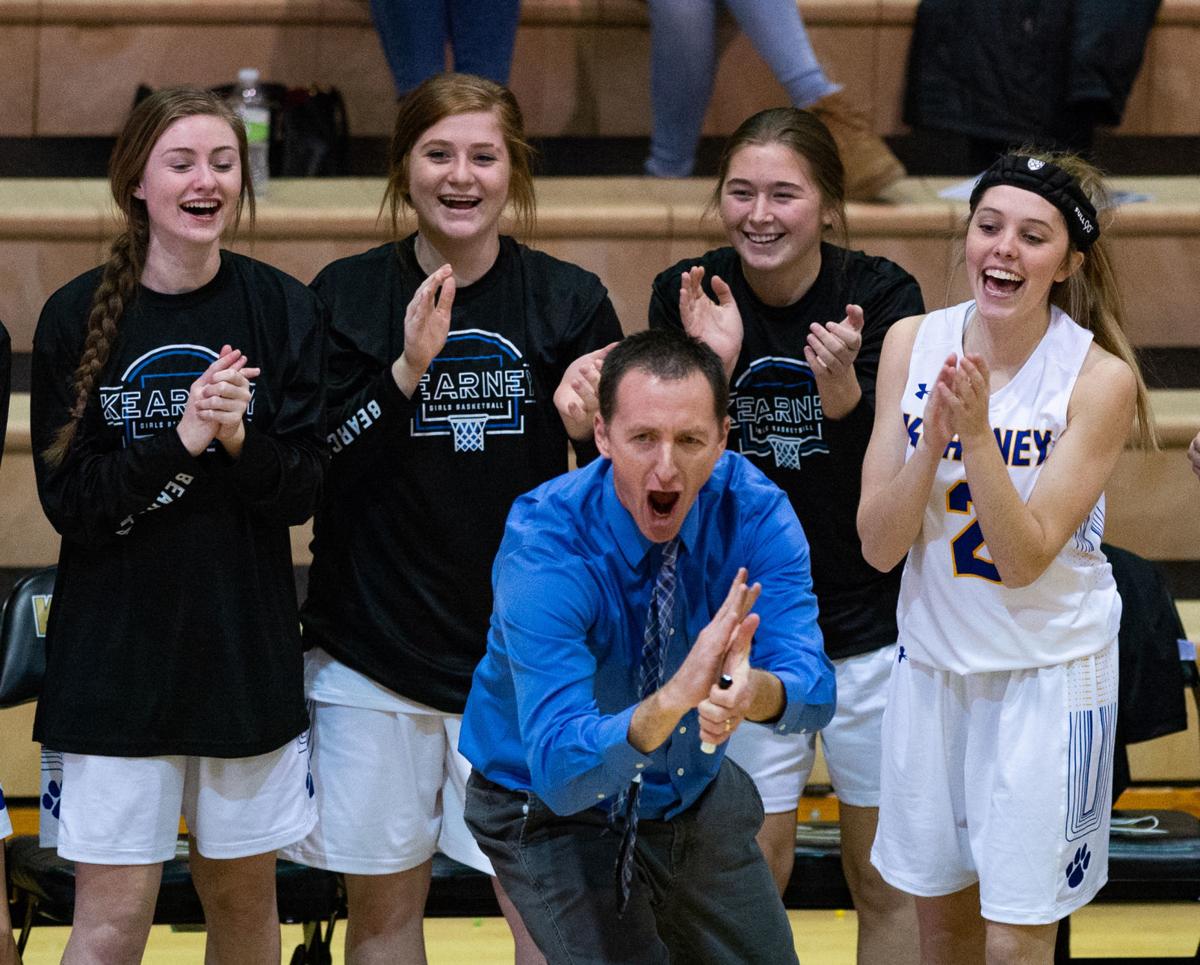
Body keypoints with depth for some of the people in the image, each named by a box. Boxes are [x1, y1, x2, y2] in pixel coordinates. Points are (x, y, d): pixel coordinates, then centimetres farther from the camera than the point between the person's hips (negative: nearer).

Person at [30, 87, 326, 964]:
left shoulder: (282, 310, -1)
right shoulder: (78, 317, -5)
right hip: (115, 654, -2)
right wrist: (179, 440, -23)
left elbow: (301, 491, -2)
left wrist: (236, 437, -22)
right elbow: (67, 498, -9)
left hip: (248, 652, 2)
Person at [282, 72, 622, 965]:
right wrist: (406, 370, -20)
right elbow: (315, 472, -7)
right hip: (375, 648, 1)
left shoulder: (570, 301, 0)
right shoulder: (347, 296, -1)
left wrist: (588, 424, -20)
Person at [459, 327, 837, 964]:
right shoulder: (544, 547, -31)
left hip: (697, 792, 5)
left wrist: (752, 690, -51)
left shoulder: (752, 510, -18)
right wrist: (673, 700, -56)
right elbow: (560, 770, -39)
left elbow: (814, 690, -27)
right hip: (557, 812, -5)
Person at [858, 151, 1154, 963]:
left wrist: (978, 433, -30)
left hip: (1047, 672, -4)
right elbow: (879, 546, -8)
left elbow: (1024, 560, -19)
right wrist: (934, 437, -23)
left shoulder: (1100, 378, -17)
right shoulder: (913, 344, -6)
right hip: (932, 659, 4)